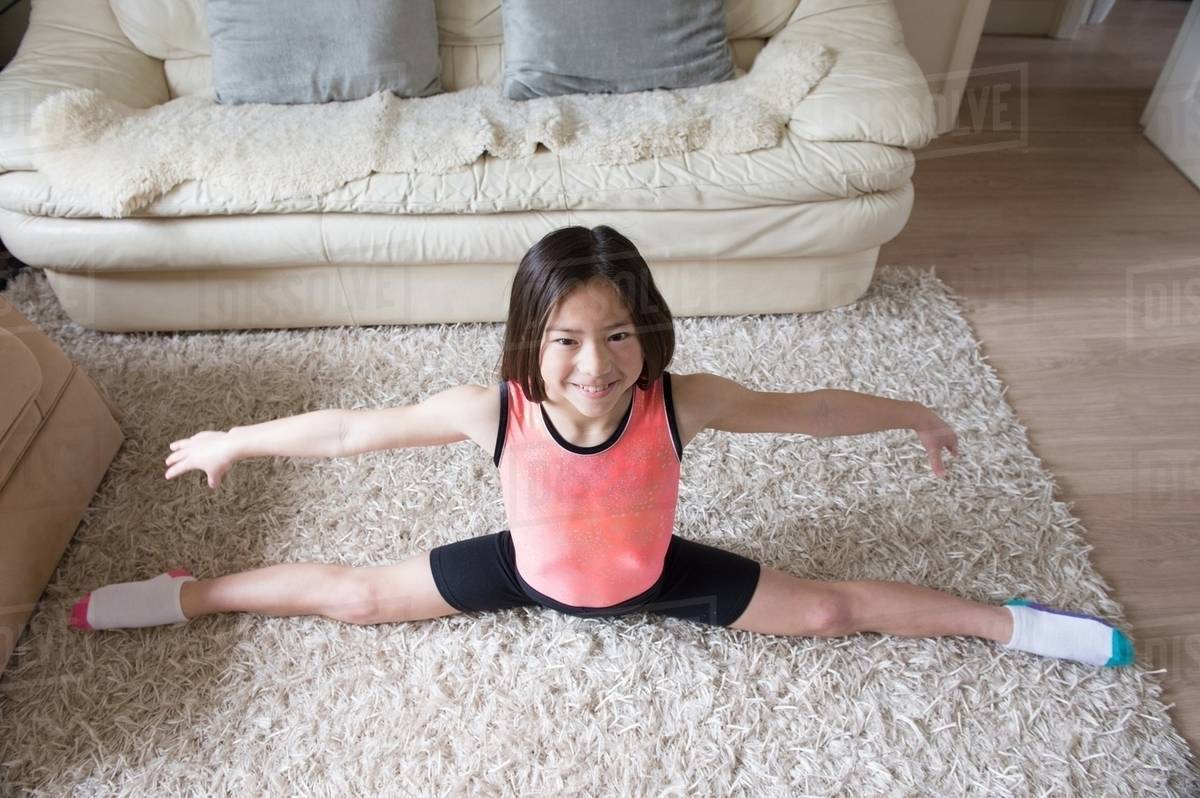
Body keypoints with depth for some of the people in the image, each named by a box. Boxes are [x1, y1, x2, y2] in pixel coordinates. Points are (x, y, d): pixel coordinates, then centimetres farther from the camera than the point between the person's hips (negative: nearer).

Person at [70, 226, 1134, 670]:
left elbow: (811, 408, -20)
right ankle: (190, 595, 35)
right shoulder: (493, 411, -32)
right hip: (530, 571, 1)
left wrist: (916, 416, -7)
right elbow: (349, 429, -20)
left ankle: (1005, 622, 26)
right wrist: (231, 442, -9)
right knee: (357, 594, 8)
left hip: (655, 572, 0)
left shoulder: (681, 403, -34)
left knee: (827, 611, 2)